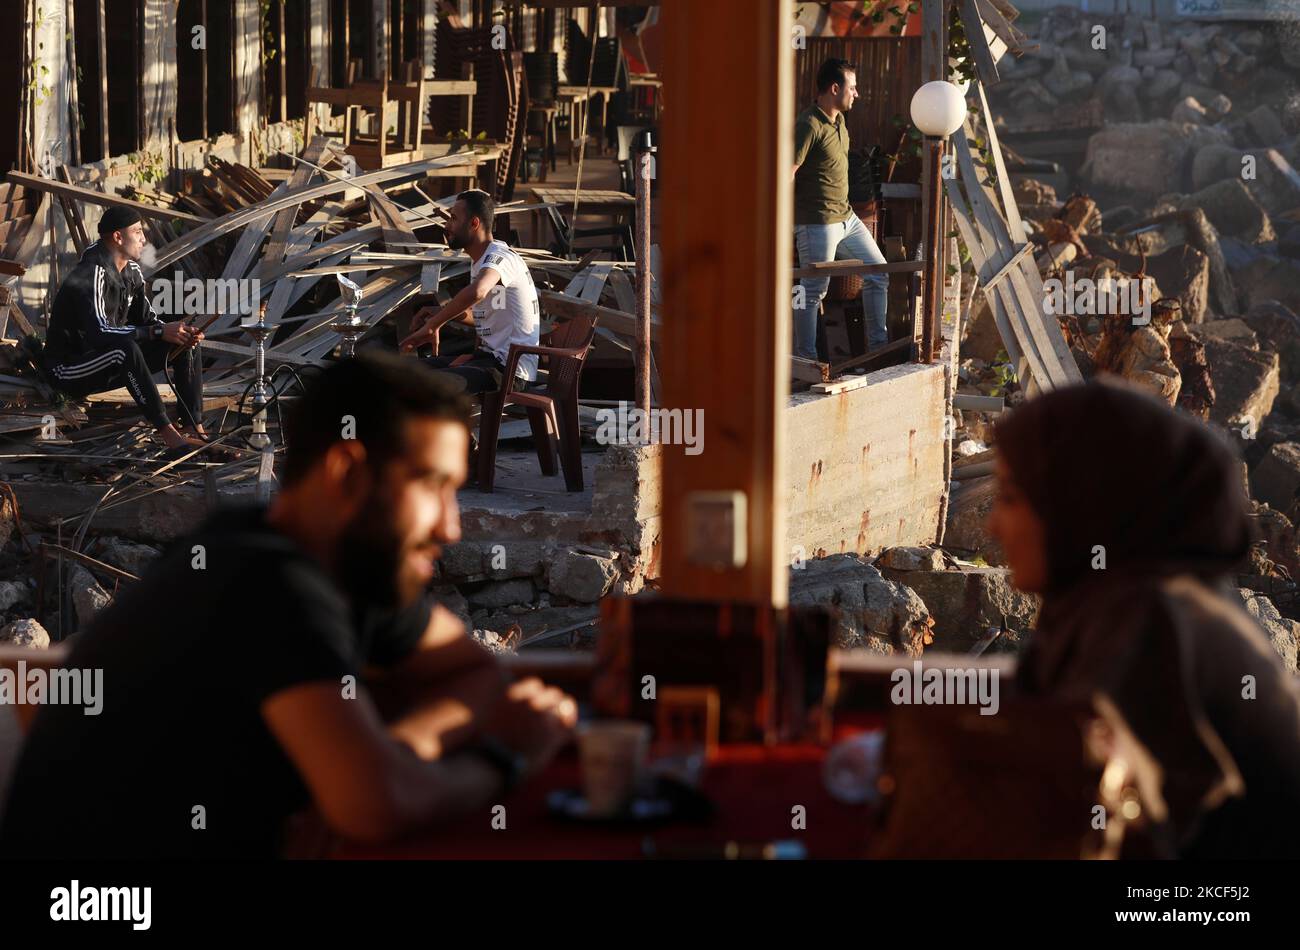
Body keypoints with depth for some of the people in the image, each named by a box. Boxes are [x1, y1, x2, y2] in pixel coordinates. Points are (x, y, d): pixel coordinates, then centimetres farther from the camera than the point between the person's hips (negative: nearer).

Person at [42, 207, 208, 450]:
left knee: (186, 343, -1)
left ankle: (194, 428, -11)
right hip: (69, 369, -9)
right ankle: (167, 432, -37)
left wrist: (184, 334, -12)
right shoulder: (90, 275, -24)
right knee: (125, 349, -39)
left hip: (113, 360, 9)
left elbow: (146, 319, 9)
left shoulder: (131, 271, 5)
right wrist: (159, 332, -33)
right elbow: (99, 332, -34)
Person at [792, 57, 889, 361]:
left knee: (878, 273, 13)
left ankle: (879, 344, 20)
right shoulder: (809, 125, -19)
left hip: (846, 218, 10)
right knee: (813, 290, -3)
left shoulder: (838, 121, 11)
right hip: (817, 223, -10)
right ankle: (805, 359, 5)